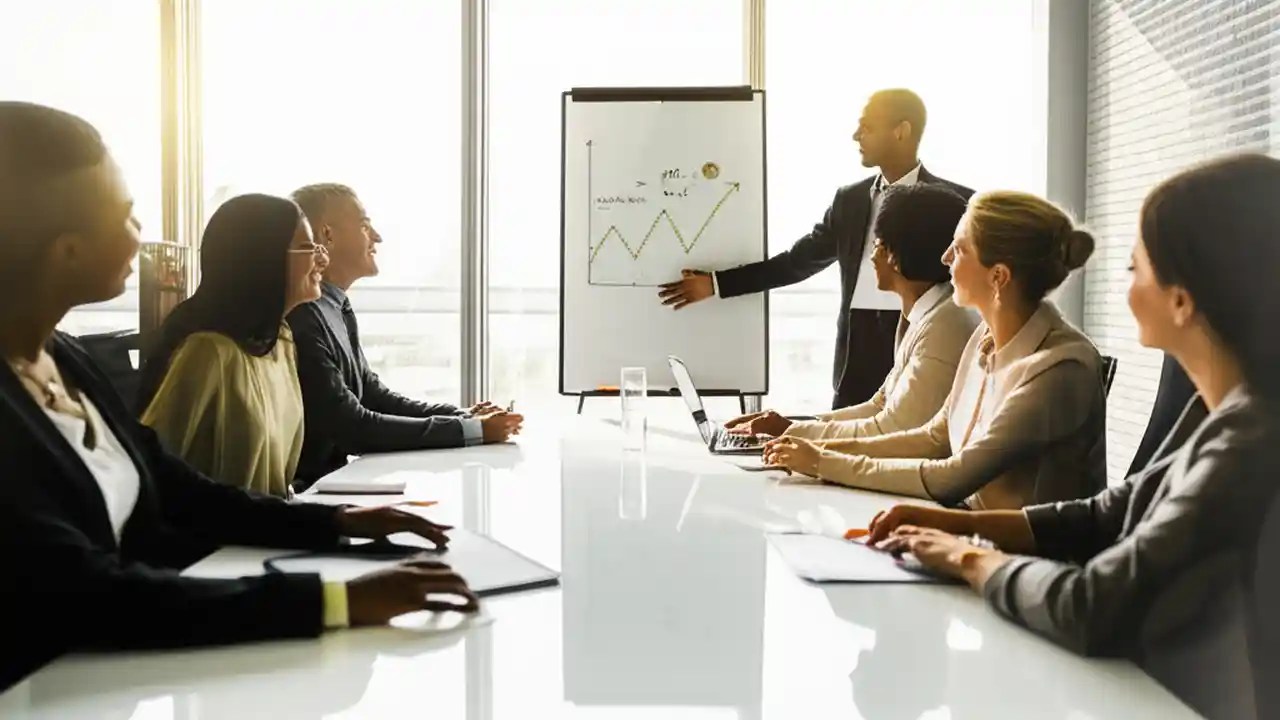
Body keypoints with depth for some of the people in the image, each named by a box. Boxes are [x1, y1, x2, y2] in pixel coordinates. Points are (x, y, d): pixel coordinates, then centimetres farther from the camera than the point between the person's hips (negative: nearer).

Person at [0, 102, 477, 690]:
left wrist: (336, 523, 0)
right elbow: (95, 600, -29)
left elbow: (174, 490, 8)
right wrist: (338, 601, -33)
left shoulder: (62, 356, 4)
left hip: (116, 666, 7)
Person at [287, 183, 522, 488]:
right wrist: (471, 429, -17)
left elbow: (373, 395, 11)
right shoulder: (302, 318, -20)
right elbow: (354, 428, -21)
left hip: (334, 476, 8)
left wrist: (465, 416, -2)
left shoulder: (335, 310, 8)